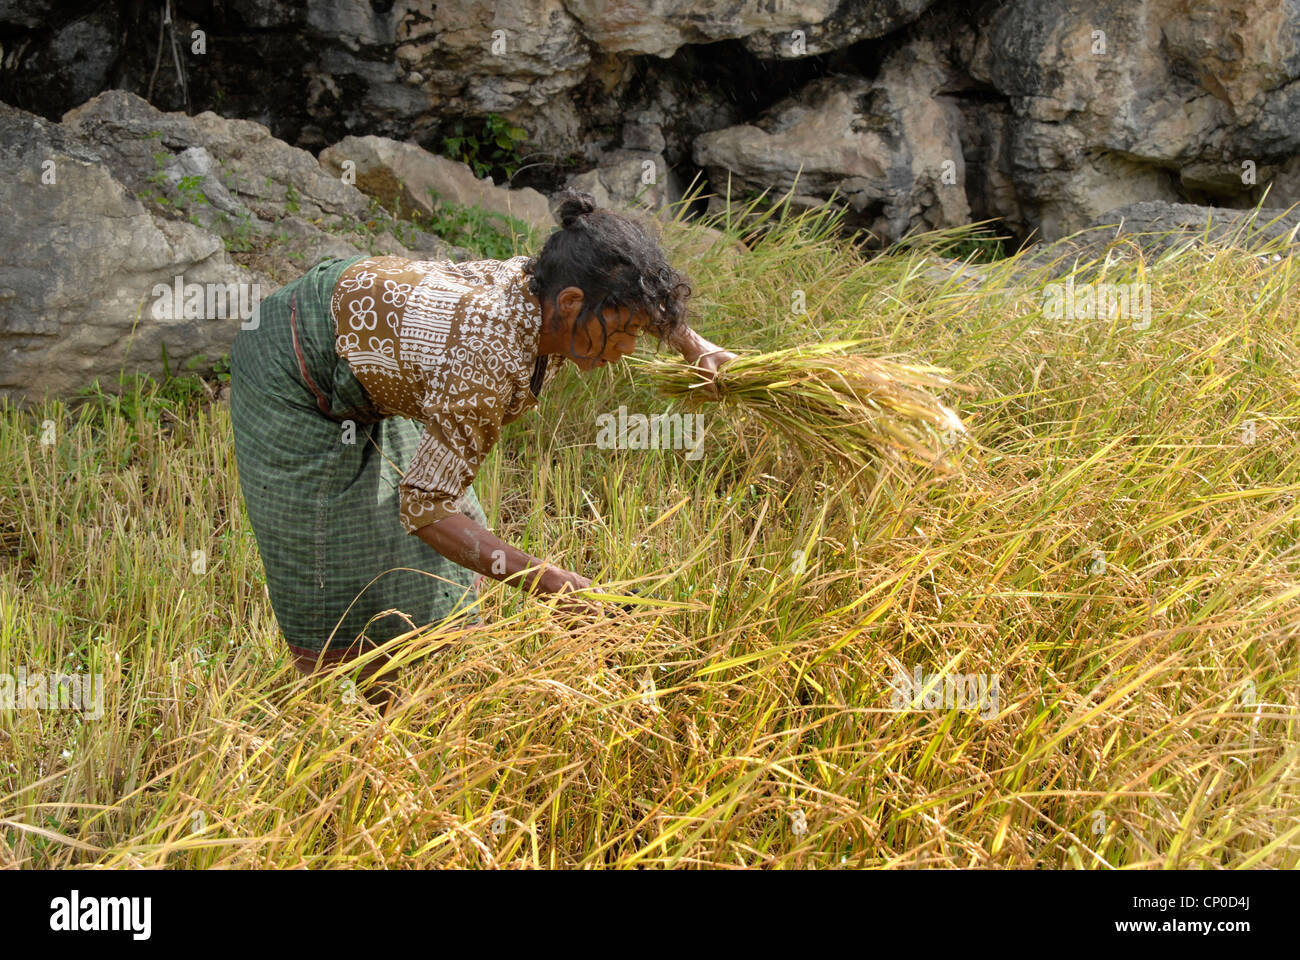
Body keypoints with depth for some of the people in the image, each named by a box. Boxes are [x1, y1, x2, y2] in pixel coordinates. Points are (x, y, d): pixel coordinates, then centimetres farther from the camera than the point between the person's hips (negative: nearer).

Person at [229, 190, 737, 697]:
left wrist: (694, 345, -5)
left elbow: (636, 292, 9)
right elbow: (423, 507, -33)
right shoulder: (488, 359, -38)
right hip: (296, 383, -8)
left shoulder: (546, 292, -16)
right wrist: (549, 581, -37)